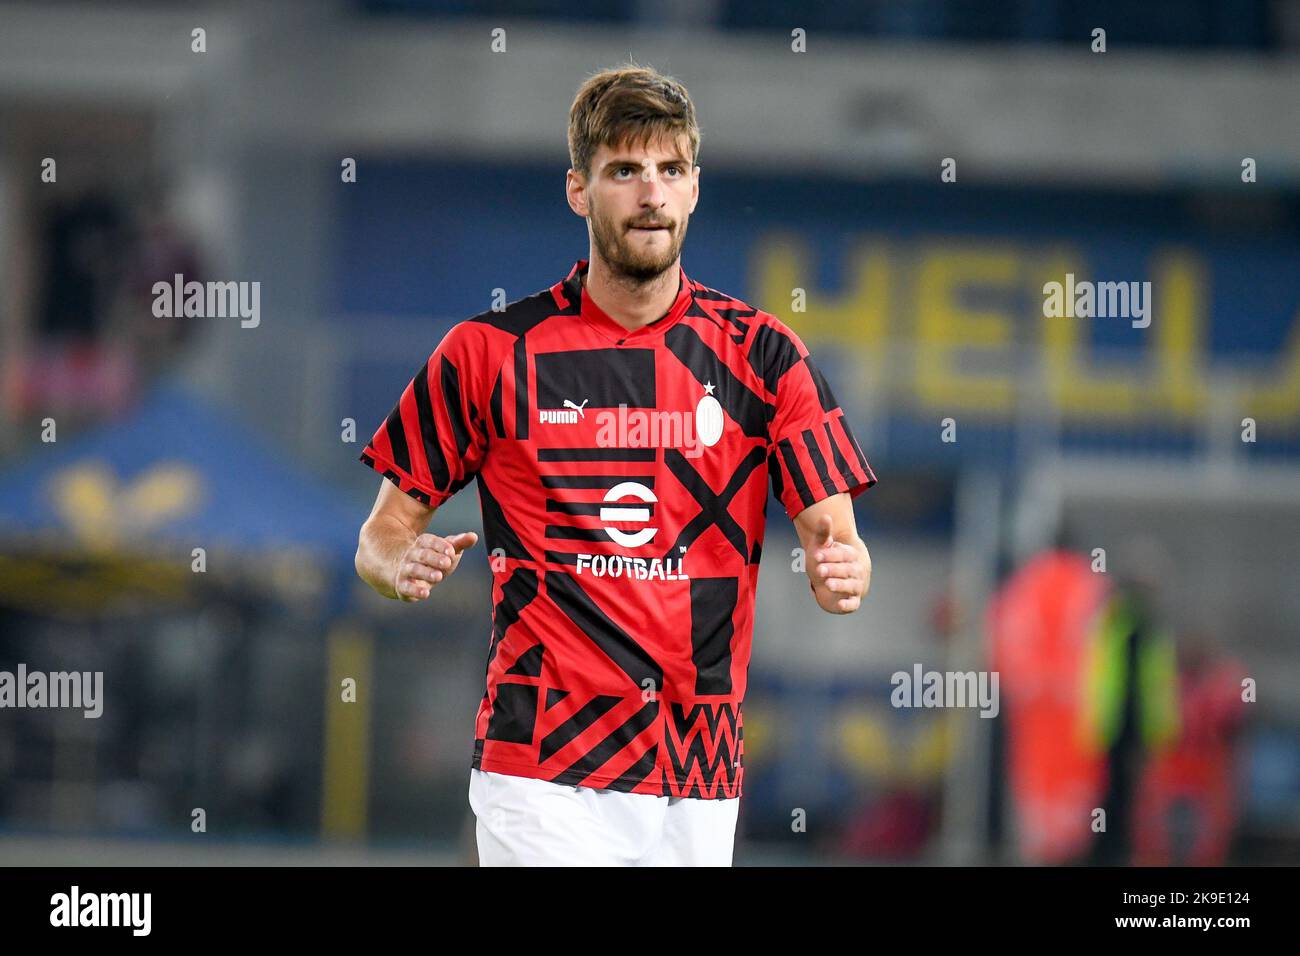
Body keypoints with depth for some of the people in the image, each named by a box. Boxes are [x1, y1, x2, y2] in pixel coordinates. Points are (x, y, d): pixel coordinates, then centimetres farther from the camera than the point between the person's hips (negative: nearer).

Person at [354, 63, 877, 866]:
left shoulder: (762, 354, 6)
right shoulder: (489, 353, 2)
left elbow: (833, 534, 2)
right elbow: (383, 532, 8)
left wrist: (842, 570, -22)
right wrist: (403, 565, -16)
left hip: (701, 775, 3)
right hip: (544, 773, -3)